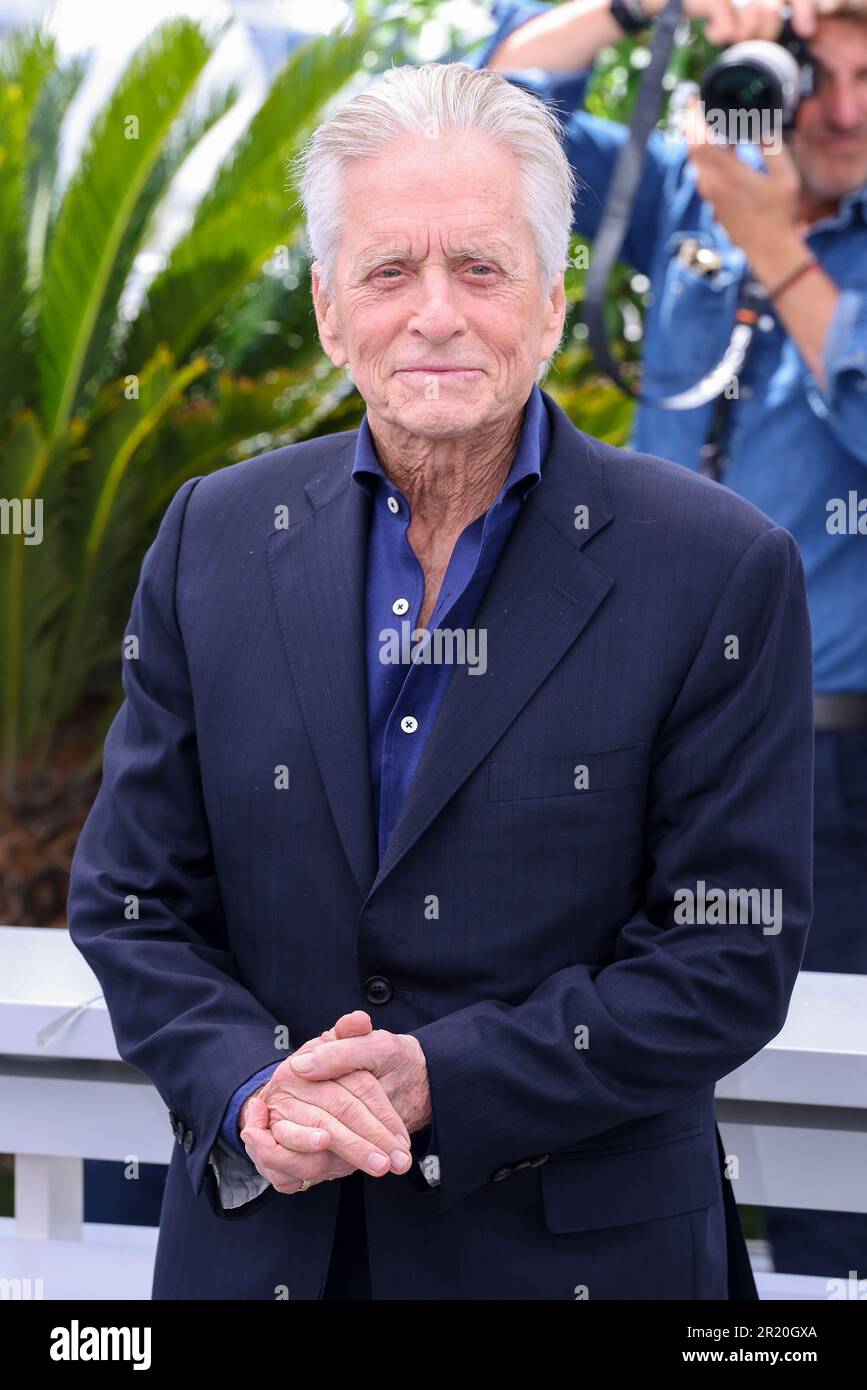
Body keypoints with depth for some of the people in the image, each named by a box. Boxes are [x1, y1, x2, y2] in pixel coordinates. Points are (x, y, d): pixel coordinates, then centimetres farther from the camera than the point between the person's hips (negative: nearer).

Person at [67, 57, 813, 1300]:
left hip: (579, 1246, -2)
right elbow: (129, 898, 2)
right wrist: (249, 1091, -15)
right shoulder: (214, 539, 0)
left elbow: (729, 956, -11)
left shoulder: (721, 572, -10)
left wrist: (439, 1082, -19)